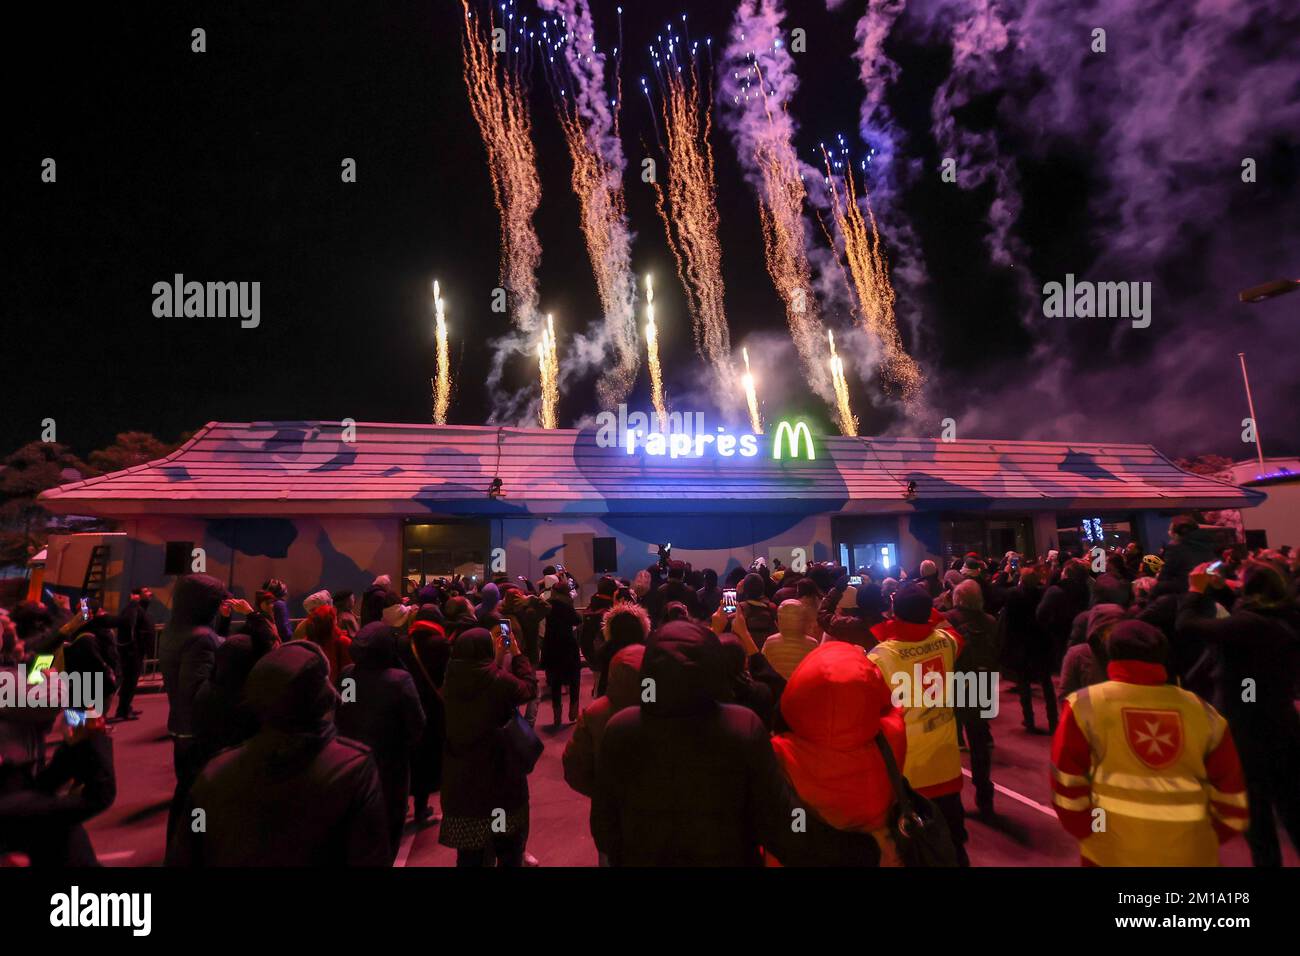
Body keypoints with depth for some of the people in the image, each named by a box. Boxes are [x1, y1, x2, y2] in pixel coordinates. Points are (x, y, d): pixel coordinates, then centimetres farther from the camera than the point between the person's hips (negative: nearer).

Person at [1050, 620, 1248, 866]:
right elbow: (1230, 793, 7)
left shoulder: (1086, 705, -4)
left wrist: (1087, 833, 8)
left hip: (1113, 852, -2)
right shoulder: (1201, 711, 3)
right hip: (1190, 855, 2)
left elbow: (1066, 783, -4)